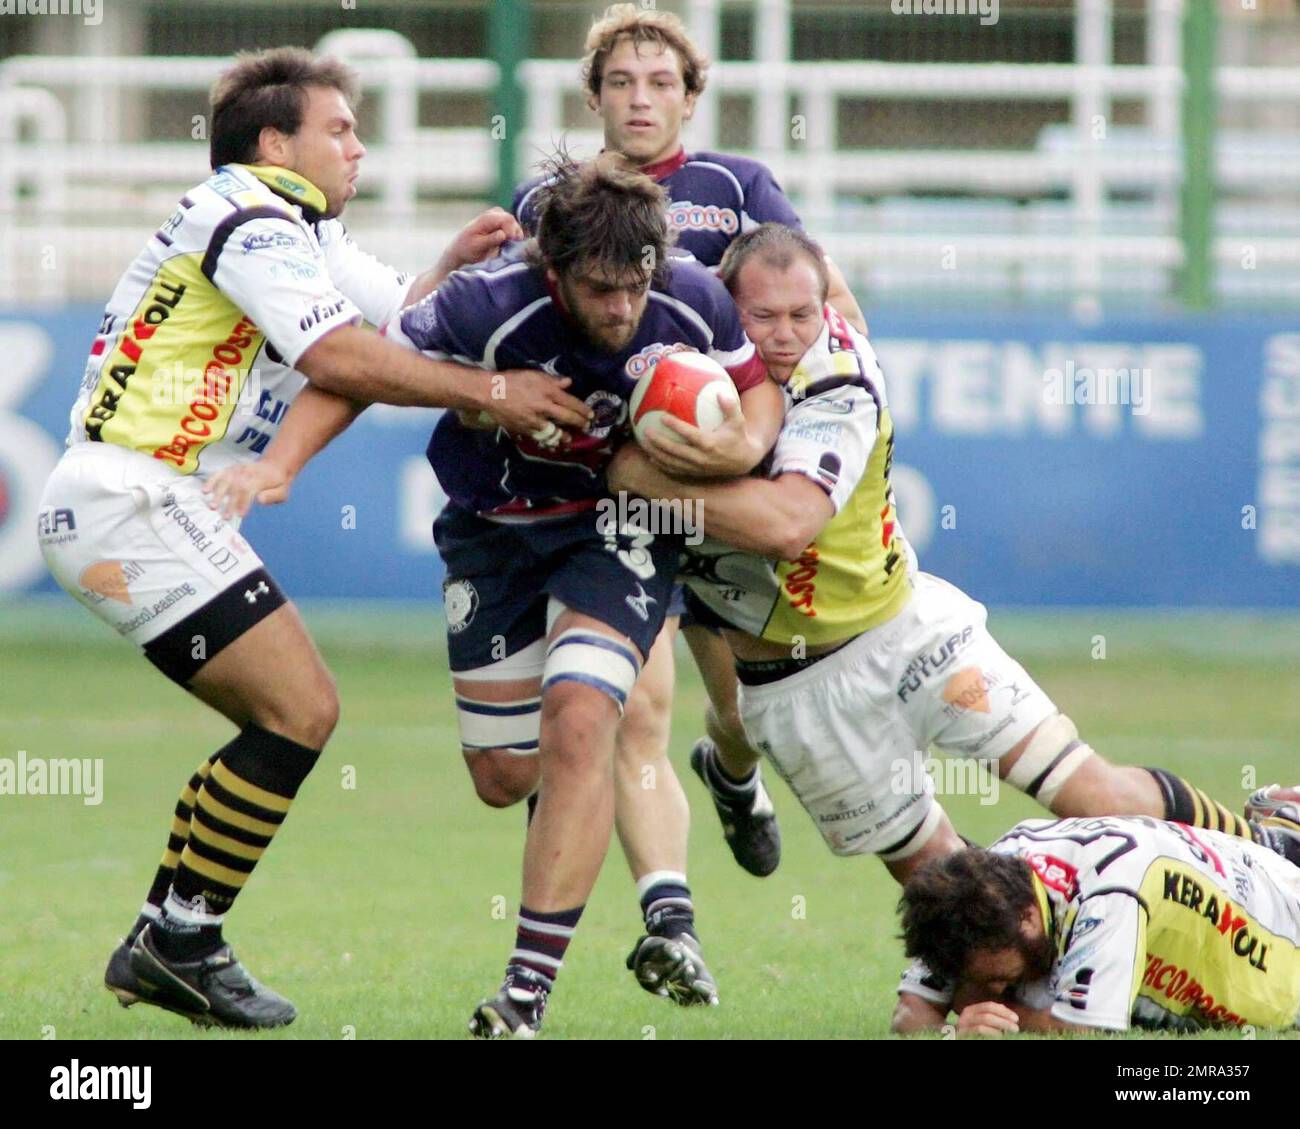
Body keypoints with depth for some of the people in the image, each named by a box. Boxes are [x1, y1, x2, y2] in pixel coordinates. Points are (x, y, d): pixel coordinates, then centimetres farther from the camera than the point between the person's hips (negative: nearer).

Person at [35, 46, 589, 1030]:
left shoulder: (305, 231, 20)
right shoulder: (247, 219, -12)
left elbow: (400, 318, 25)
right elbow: (336, 357, -23)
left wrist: (457, 264, 5)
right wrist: (490, 391, -20)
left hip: (155, 505, 11)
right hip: (130, 500, -11)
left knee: (288, 721, 11)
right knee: (301, 711, -13)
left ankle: (159, 946, 13)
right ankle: (182, 945, -6)